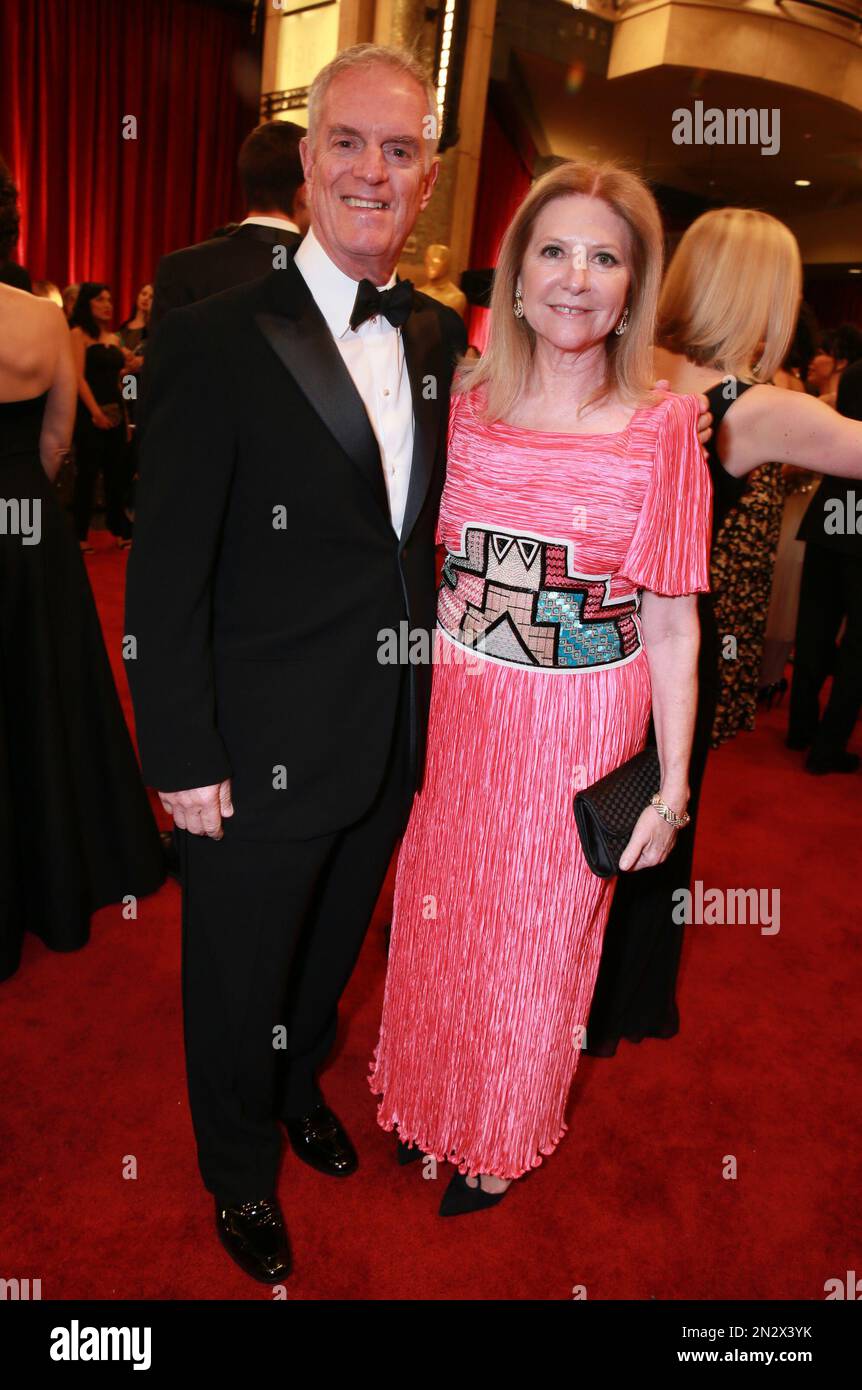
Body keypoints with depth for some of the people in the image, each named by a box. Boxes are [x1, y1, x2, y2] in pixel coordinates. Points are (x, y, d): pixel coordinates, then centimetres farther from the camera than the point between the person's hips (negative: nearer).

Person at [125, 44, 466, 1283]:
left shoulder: (440, 336, 3)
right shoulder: (212, 341, -15)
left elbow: (428, 523, 8)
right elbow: (165, 579, -14)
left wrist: (422, 707, 5)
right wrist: (183, 758, -14)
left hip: (391, 746, 5)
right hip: (261, 759, -5)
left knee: (330, 952, 28)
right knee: (239, 982, 18)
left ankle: (299, 1087, 58)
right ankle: (239, 1171, 48)